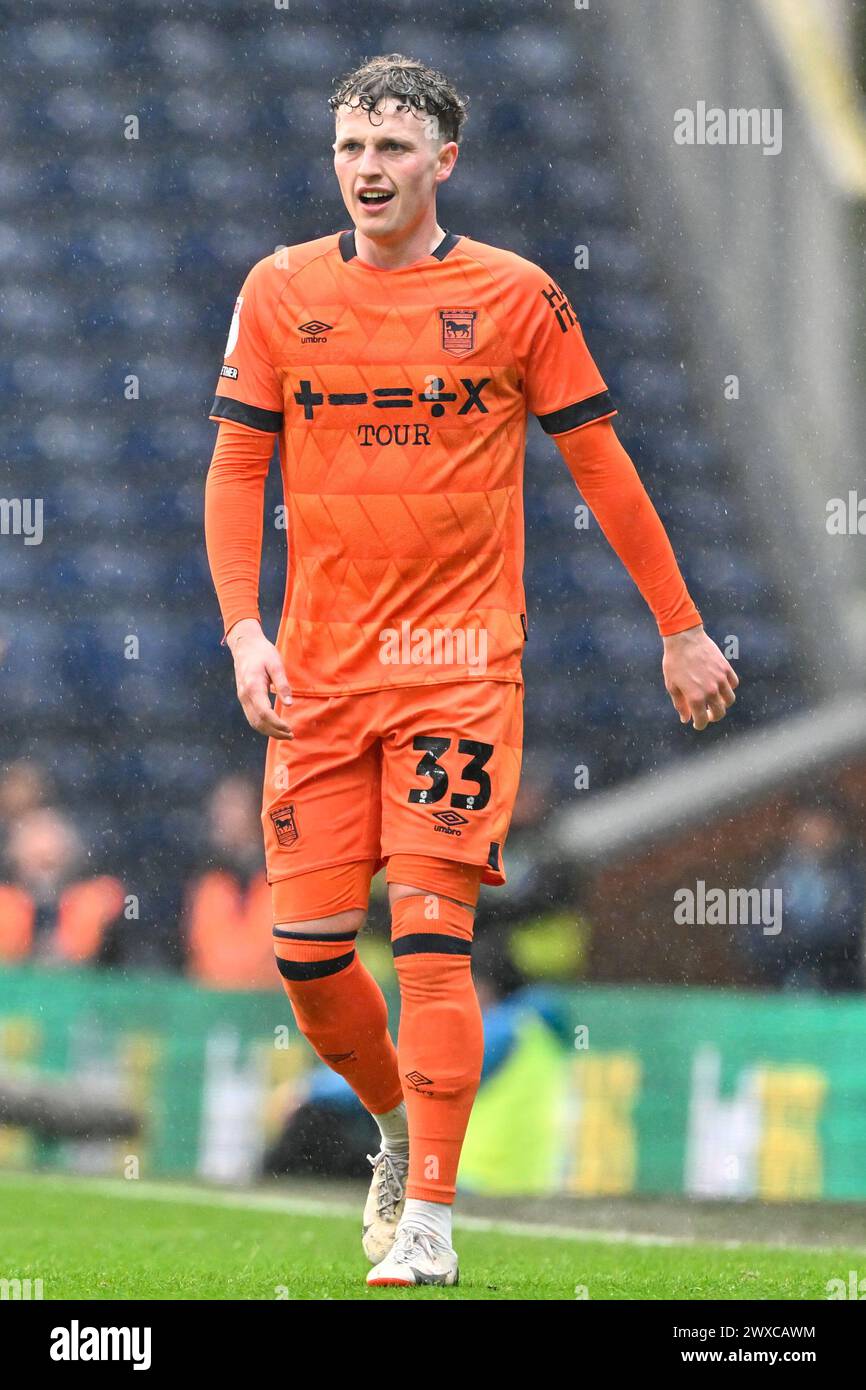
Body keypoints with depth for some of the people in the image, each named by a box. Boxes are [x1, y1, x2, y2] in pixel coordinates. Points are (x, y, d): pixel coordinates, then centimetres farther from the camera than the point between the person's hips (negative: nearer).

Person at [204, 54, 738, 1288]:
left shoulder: (515, 297, 0)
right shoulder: (281, 292, 5)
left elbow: (601, 466, 6)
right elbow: (236, 469, 7)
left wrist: (681, 629, 8)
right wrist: (243, 627, -6)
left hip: (459, 665, -3)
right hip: (319, 673, 3)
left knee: (430, 937, -12)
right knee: (305, 947, 1)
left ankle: (429, 1222, -9)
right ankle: (401, 1133, 29)